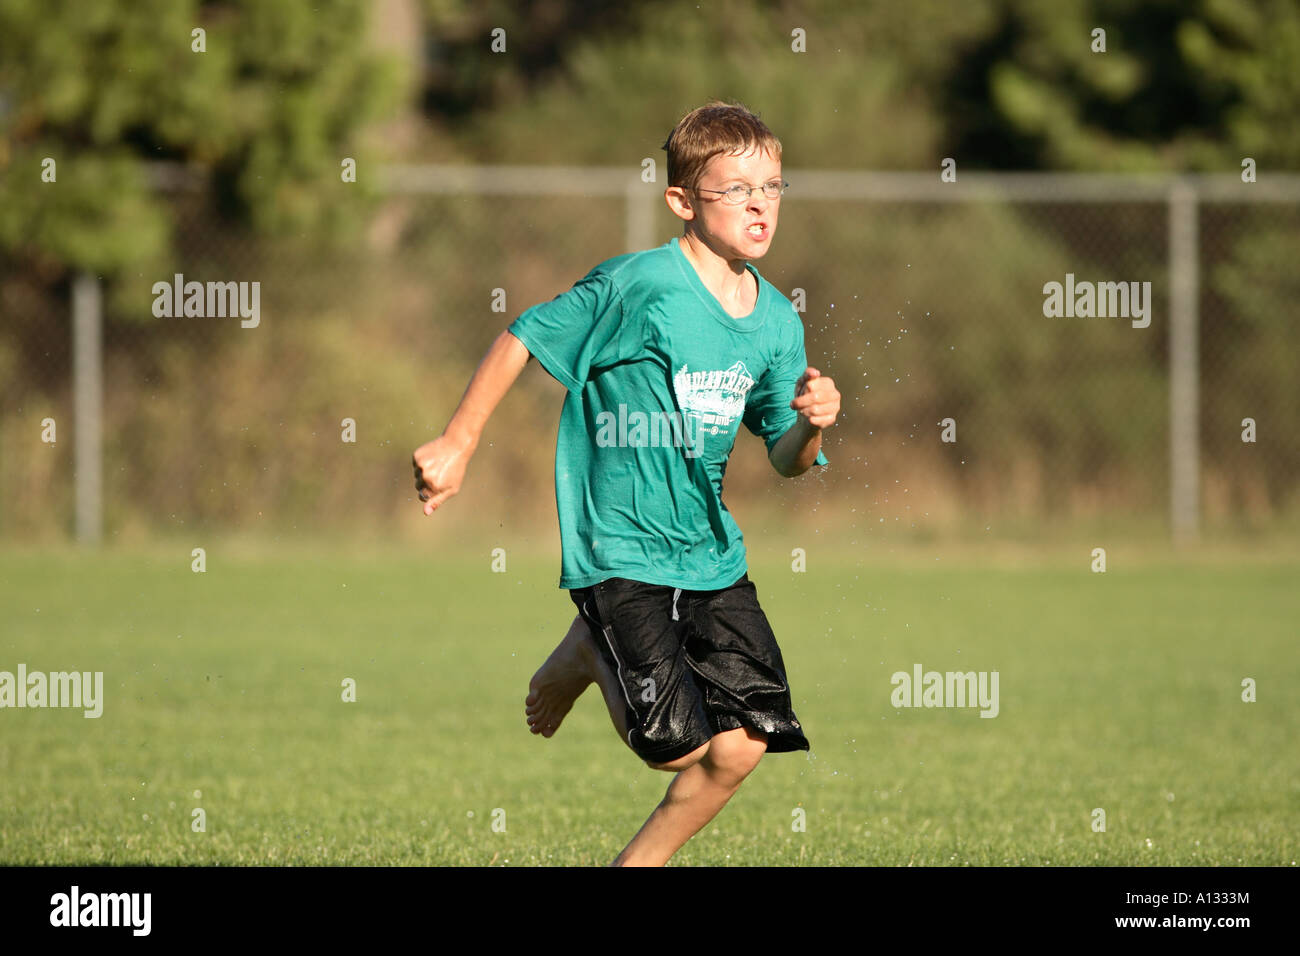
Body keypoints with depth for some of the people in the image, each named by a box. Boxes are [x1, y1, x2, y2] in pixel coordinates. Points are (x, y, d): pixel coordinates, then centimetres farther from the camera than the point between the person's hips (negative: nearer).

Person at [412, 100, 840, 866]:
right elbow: (522, 340, -7)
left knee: (741, 748, -5)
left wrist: (810, 427, -16)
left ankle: (639, 864, 19)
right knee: (677, 743, -14)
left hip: (710, 552, 6)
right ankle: (589, 653, 18)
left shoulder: (777, 322, 3)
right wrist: (457, 445, -7)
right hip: (620, 550, -6)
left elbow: (786, 460, 7)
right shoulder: (640, 286, -15)